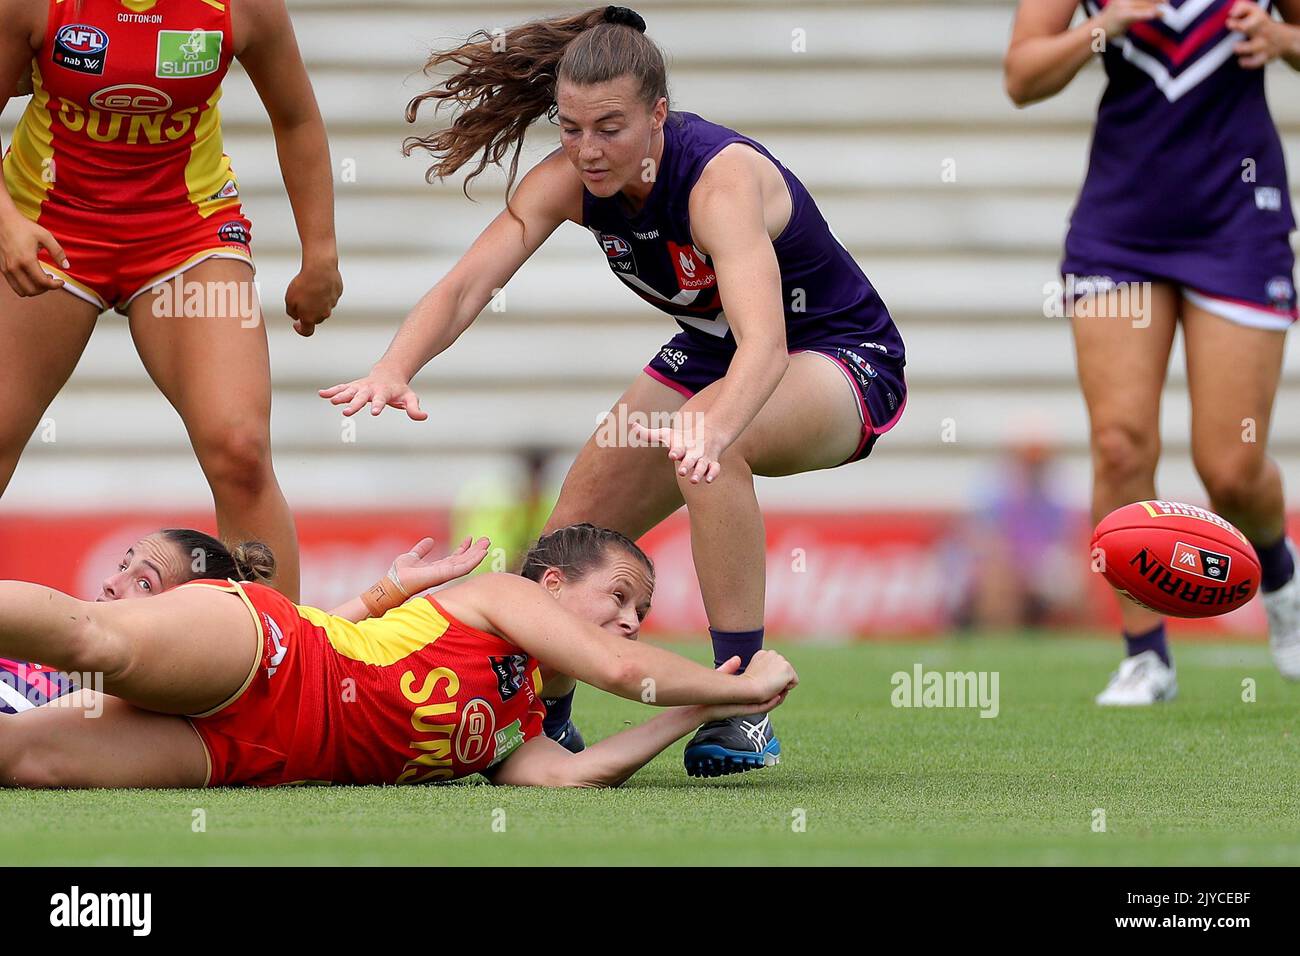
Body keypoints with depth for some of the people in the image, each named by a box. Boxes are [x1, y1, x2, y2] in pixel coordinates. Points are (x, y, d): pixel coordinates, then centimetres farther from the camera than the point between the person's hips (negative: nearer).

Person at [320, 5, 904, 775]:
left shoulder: (723, 177, -35)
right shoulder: (571, 180, -17)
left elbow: (765, 342, -50)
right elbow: (468, 283, -26)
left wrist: (713, 429, -70)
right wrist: (395, 370, -47)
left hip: (844, 361, -7)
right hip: (713, 356, 7)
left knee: (706, 447, -37)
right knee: (576, 528, 0)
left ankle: (745, 710, -29)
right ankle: (542, 720, 28)